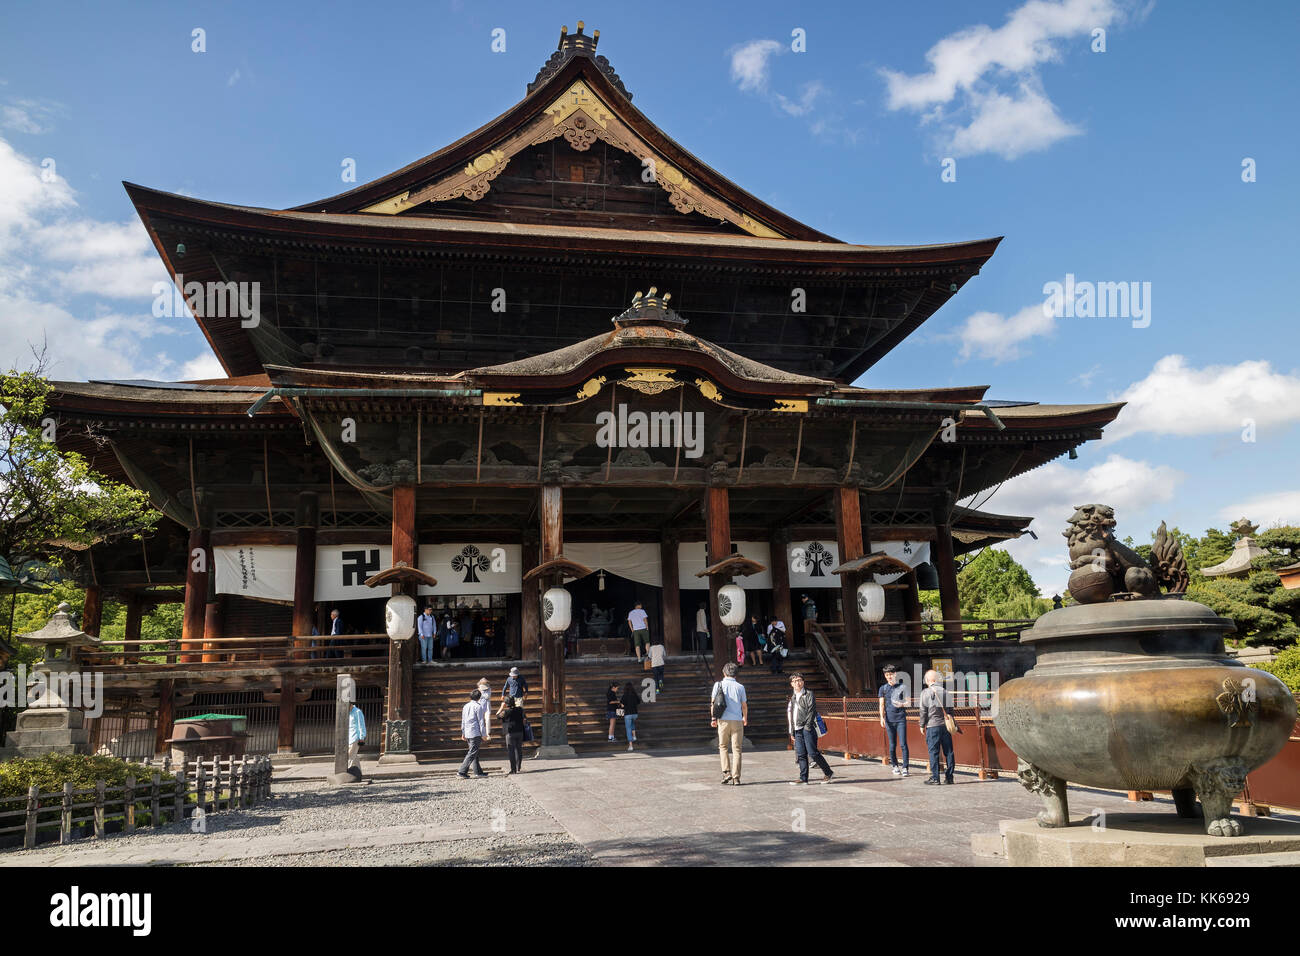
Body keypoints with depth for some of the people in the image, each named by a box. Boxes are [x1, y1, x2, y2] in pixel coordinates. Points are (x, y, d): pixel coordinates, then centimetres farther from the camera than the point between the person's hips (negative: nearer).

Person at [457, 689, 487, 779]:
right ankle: (462, 771, -12)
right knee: (472, 753, -6)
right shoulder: (478, 707, -10)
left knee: (474, 752, 14)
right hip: (475, 733, -7)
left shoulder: (465, 706, 11)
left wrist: (463, 733, 22)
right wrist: (482, 735, -5)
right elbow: (480, 722, -9)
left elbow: (463, 721, 15)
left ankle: (478, 771, 18)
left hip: (467, 733, 7)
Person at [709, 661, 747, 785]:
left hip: (723, 720, 0)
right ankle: (736, 778, 2)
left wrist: (713, 718, 11)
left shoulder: (718, 685, 1)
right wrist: (745, 718, 25)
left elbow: (713, 703, 1)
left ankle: (726, 772, 2)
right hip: (737, 720, 0)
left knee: (723, 747, 15)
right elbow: (744, 706, 9)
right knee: (736, 749, 5)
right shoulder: (740, 687, 3)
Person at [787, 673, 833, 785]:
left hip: (807, 728, -7)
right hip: (797, 730, 7)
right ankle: (803, 779, 7)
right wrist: (791, 732, 19)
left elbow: (811, 711, -9)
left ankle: (829, 773, 5)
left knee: (813, 752, -7)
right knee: (801, 754, 4)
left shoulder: (809, 694, -1)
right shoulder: (793, 697, 20)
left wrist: (807, 725, -16)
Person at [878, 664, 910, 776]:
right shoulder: (883, 688, 8)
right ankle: (895, 766, 19)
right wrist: (882, 717, -5)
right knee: (892, 745, 5)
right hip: (889, 719, 1)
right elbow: (882, 704, 6)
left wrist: (902, 704, -14)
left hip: (901, 718, -1)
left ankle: (905, 767, -3)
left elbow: (907, 702, 8)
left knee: (903, 744, -7)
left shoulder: (902, 687, 5)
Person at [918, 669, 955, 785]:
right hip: (946, 725, 4)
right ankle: (949, 776, 10)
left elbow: (923, 711, -5)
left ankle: (935, 777, 1)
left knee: (933, 752, 0)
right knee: (948, 751, 8)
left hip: (932, 725, -4)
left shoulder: (925, 692, -5)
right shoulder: (944, 691, 8)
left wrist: (922, 725, 6)